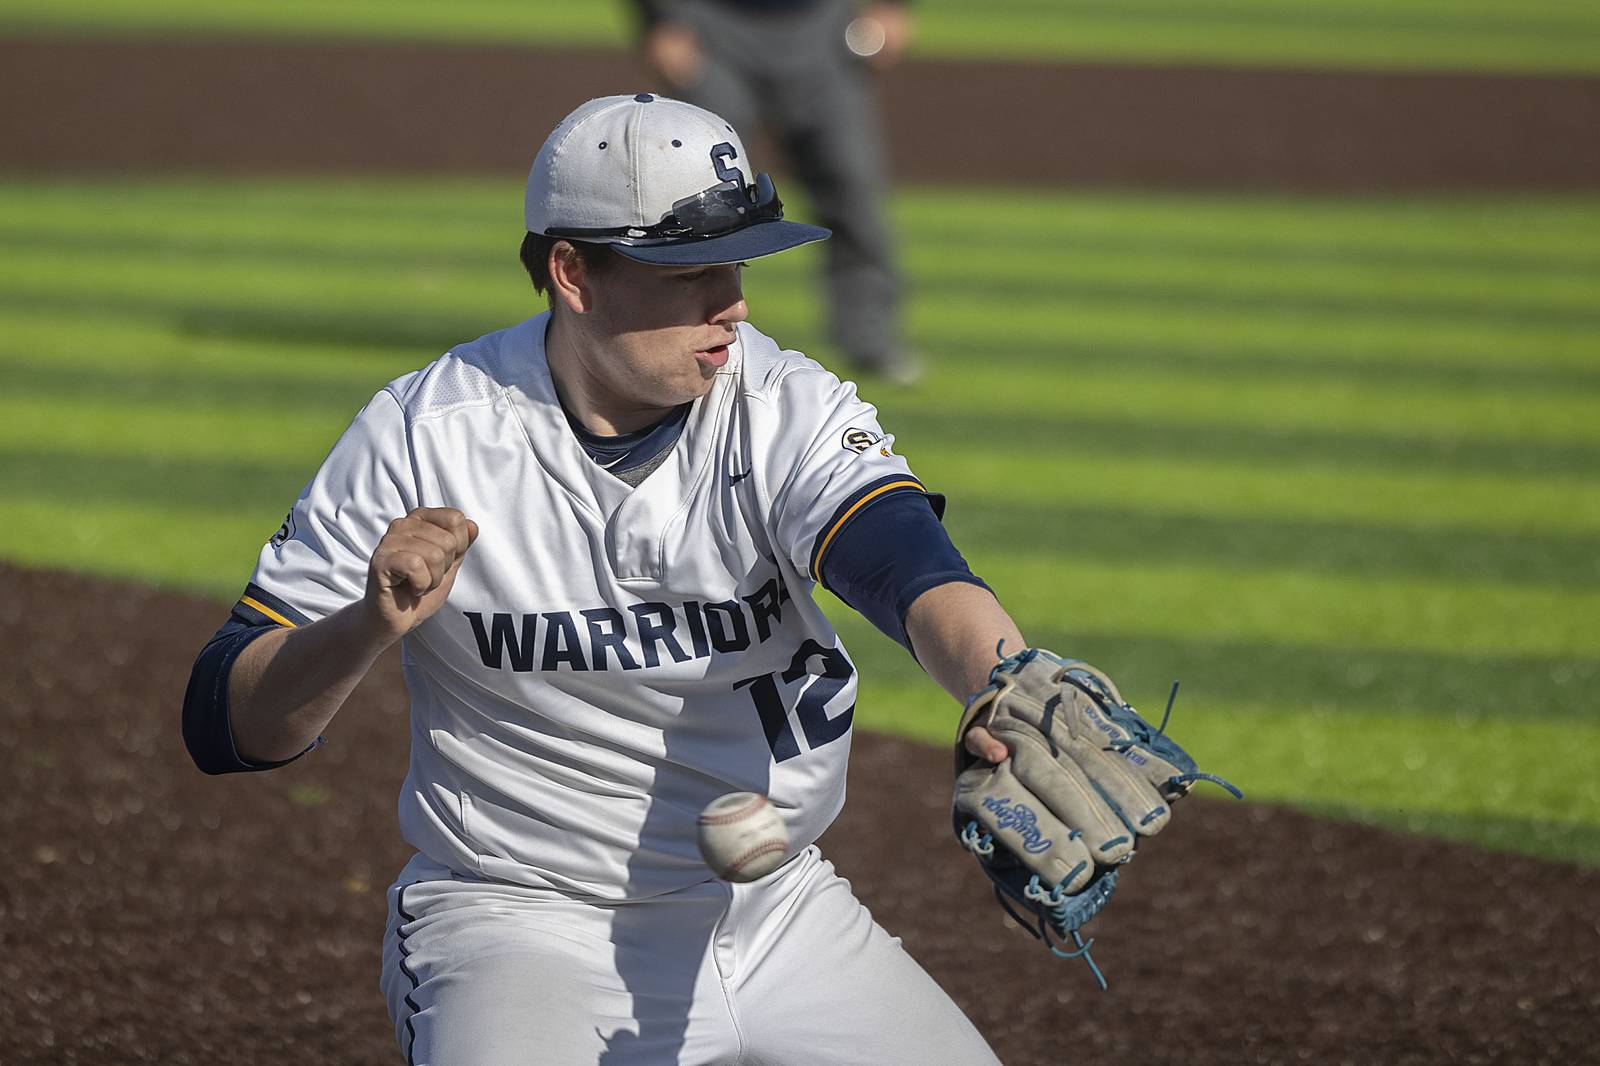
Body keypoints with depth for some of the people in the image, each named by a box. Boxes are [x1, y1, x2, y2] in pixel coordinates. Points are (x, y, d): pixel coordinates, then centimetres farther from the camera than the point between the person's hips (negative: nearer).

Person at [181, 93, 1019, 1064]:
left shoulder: (786, 409, -8)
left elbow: (914, 566, -30)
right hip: (519, 921, -4)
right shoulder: (423, 436, -11)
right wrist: (371, 628, -31)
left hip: (777, 908, 4)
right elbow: (225, 725, -9)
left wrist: (1005, 695, -54)